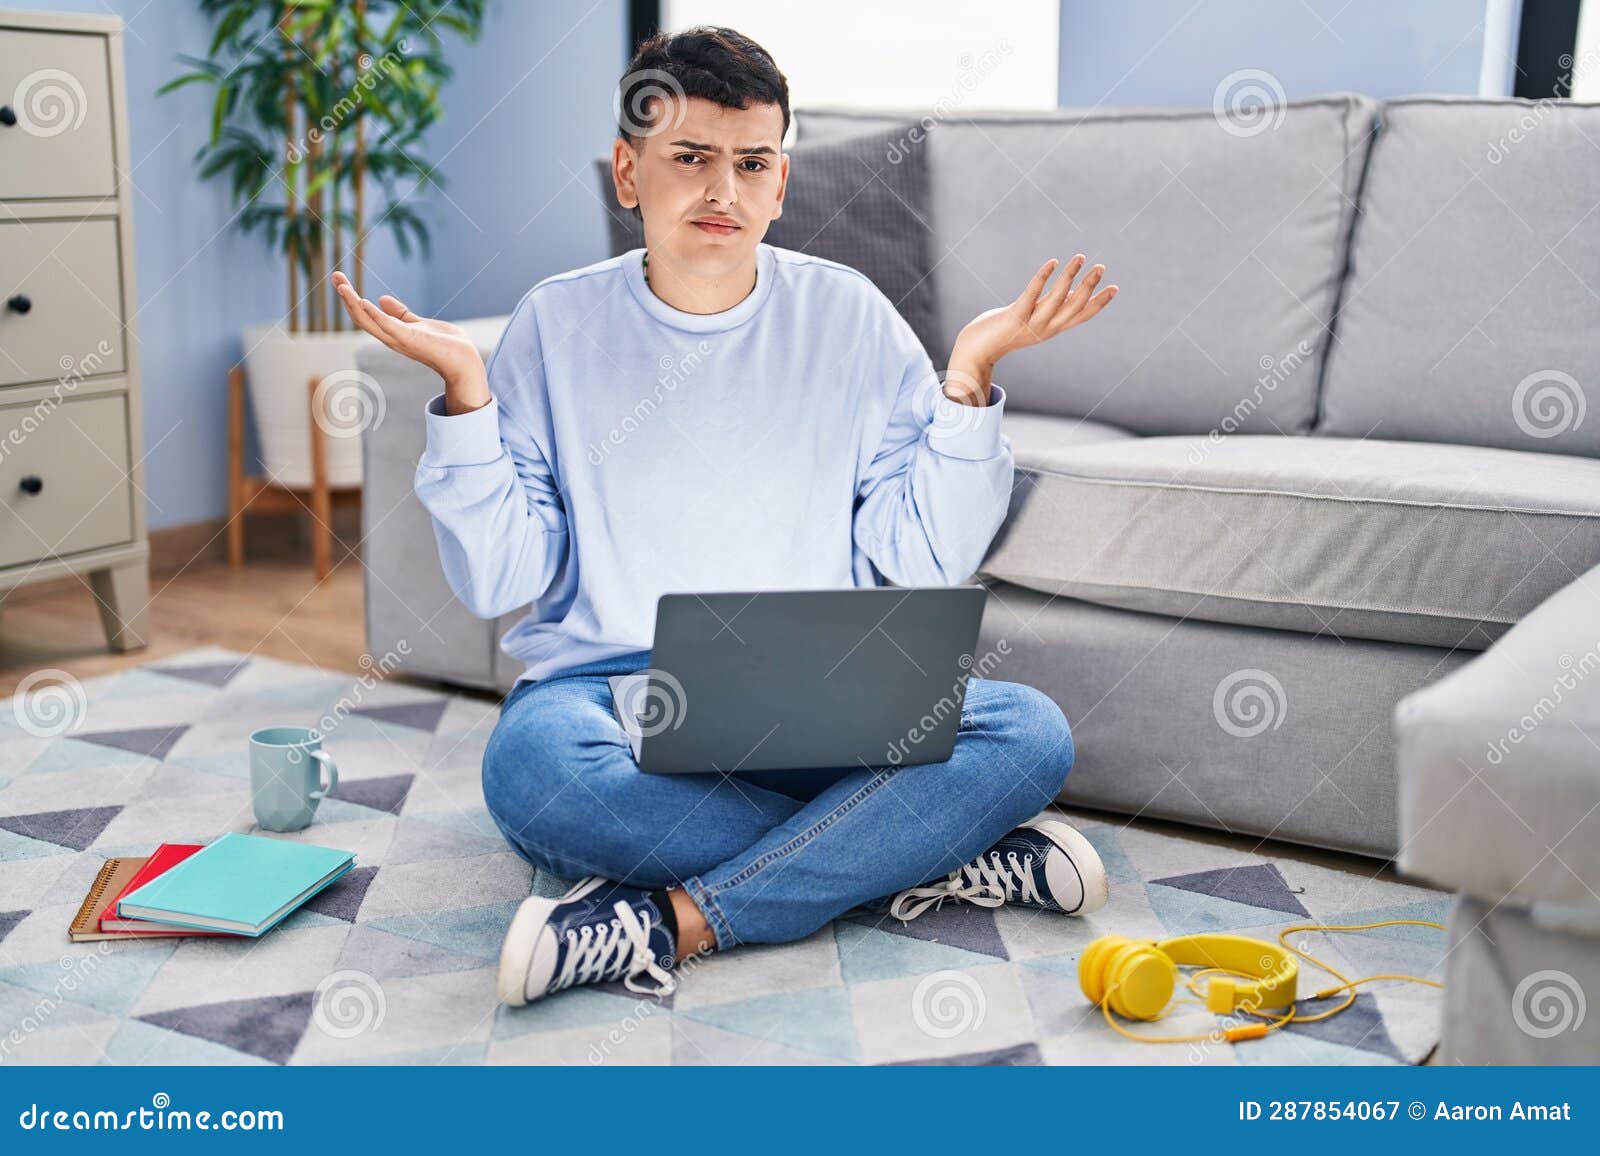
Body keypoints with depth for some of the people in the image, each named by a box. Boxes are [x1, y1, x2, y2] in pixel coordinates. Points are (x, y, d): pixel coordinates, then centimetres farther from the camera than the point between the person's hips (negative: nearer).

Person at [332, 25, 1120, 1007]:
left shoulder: (847, 315, 5)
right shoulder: (557, 324, 3)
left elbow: (929, 557, 2)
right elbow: (498, 579, -1)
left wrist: (969, 374, -8)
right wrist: (466, 389, -11)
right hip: (607, 684, -1)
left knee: (1032, 732, -24)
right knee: (533, 761, -36)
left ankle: (675, 923, -28)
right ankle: (935, 856, -23)